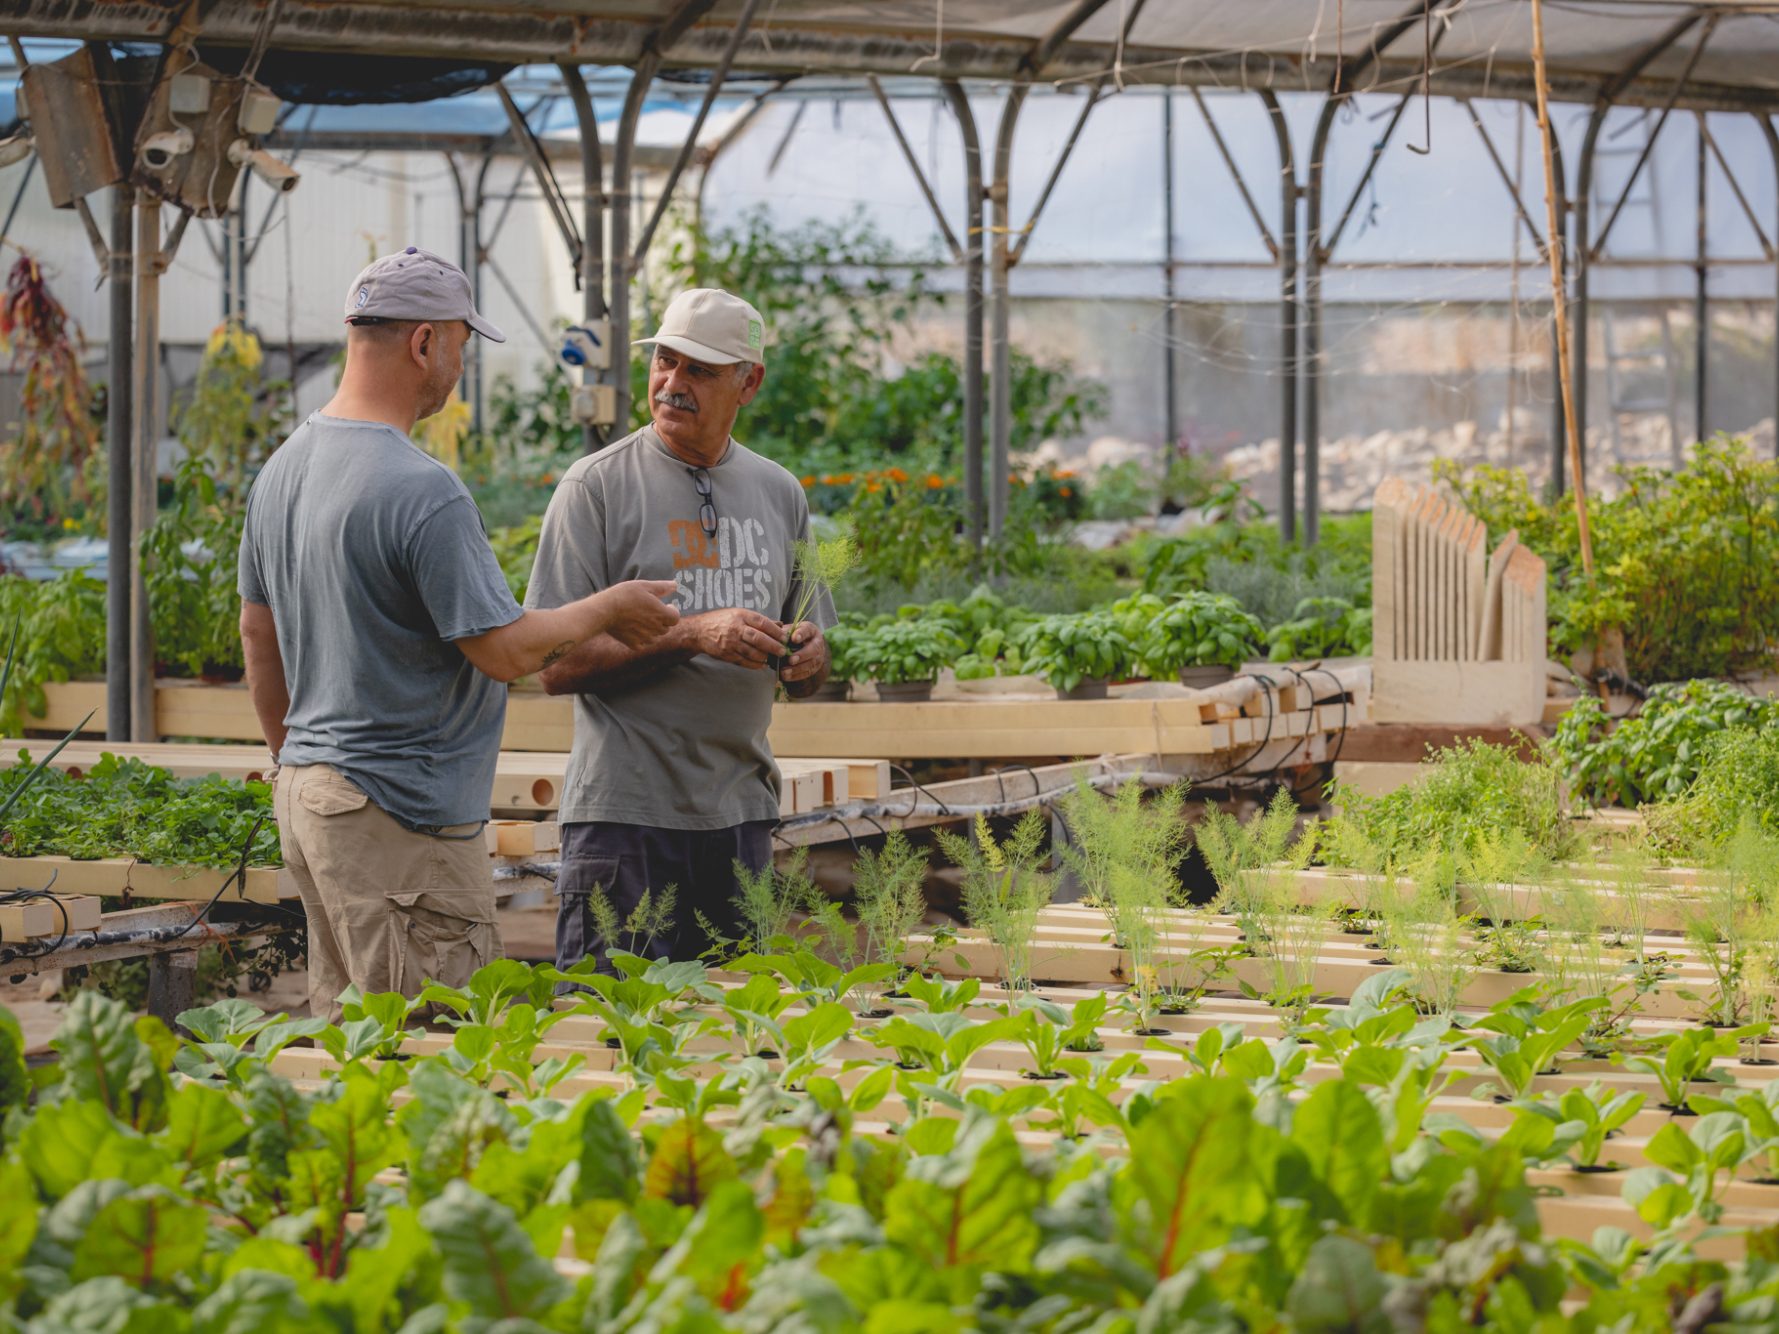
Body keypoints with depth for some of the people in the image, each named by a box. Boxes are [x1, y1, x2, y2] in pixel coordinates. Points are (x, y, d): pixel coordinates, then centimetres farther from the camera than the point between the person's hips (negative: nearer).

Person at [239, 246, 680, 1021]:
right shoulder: (422, 492, -20)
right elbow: (507, 651, -16)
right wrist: (609, 608, 0)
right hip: (398, 812, -9)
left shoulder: (283, 467, 9)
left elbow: (257, 630, 19)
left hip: (305, 785, 10)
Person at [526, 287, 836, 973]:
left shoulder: (779, 493, 12)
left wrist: (807, 657, -5)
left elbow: (804, 681, 19)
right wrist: (693, 634, -19)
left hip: (741, 813, 5)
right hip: (626, 812, -5)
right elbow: (557, 665, -11)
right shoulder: (599, 486, -4)